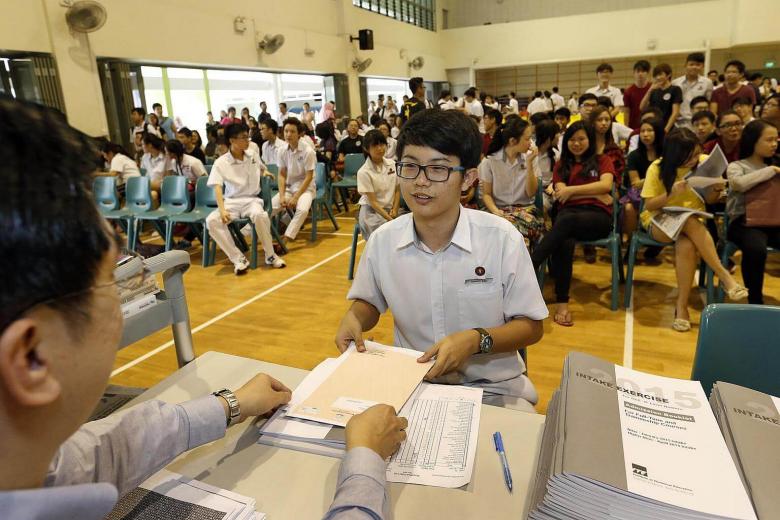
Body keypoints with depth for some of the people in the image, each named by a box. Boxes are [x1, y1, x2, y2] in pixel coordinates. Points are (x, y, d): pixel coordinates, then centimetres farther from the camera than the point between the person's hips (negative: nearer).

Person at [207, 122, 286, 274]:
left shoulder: (253, 156, 7)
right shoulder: (220, 163, -5)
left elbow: (262, 169, 33)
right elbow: (217, 188, -15)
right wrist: (222, 210, -29)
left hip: (252, 199, 1)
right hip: (231, 202, 0)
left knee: (260, 215, -37)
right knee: (211, 220, -31)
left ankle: (270, 255, -17)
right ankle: (238, 259, -22)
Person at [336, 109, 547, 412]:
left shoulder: (502, 239, -13)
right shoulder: (382, 241, -5)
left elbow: (531, 327, -5)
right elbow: (369, 304, 13)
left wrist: (476, 340, -21)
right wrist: (353, 318, -9)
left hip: (493, 389, -1)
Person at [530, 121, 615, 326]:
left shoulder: (602, 161, 22)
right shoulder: (562, 164, 24)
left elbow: (606, 185, 0)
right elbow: (561, 195, 6)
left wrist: (572, 190, -7)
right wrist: (595, 193, 0)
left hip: (598, 216, -1)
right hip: (568, 213, 1)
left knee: (567, 221, -38)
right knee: (565, 242, -37)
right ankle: (561, 303, -38)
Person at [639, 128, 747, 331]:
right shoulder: (657, 168, -9)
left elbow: (709, 200, 7)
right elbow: (649, 205, -9)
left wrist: (716, 190, -15)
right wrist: (672, 193, -25)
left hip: (693, 222, 2)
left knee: (686, 246, -35)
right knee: (691, 221, -37)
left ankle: (682, 305, -24)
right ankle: (724, 275, -30)